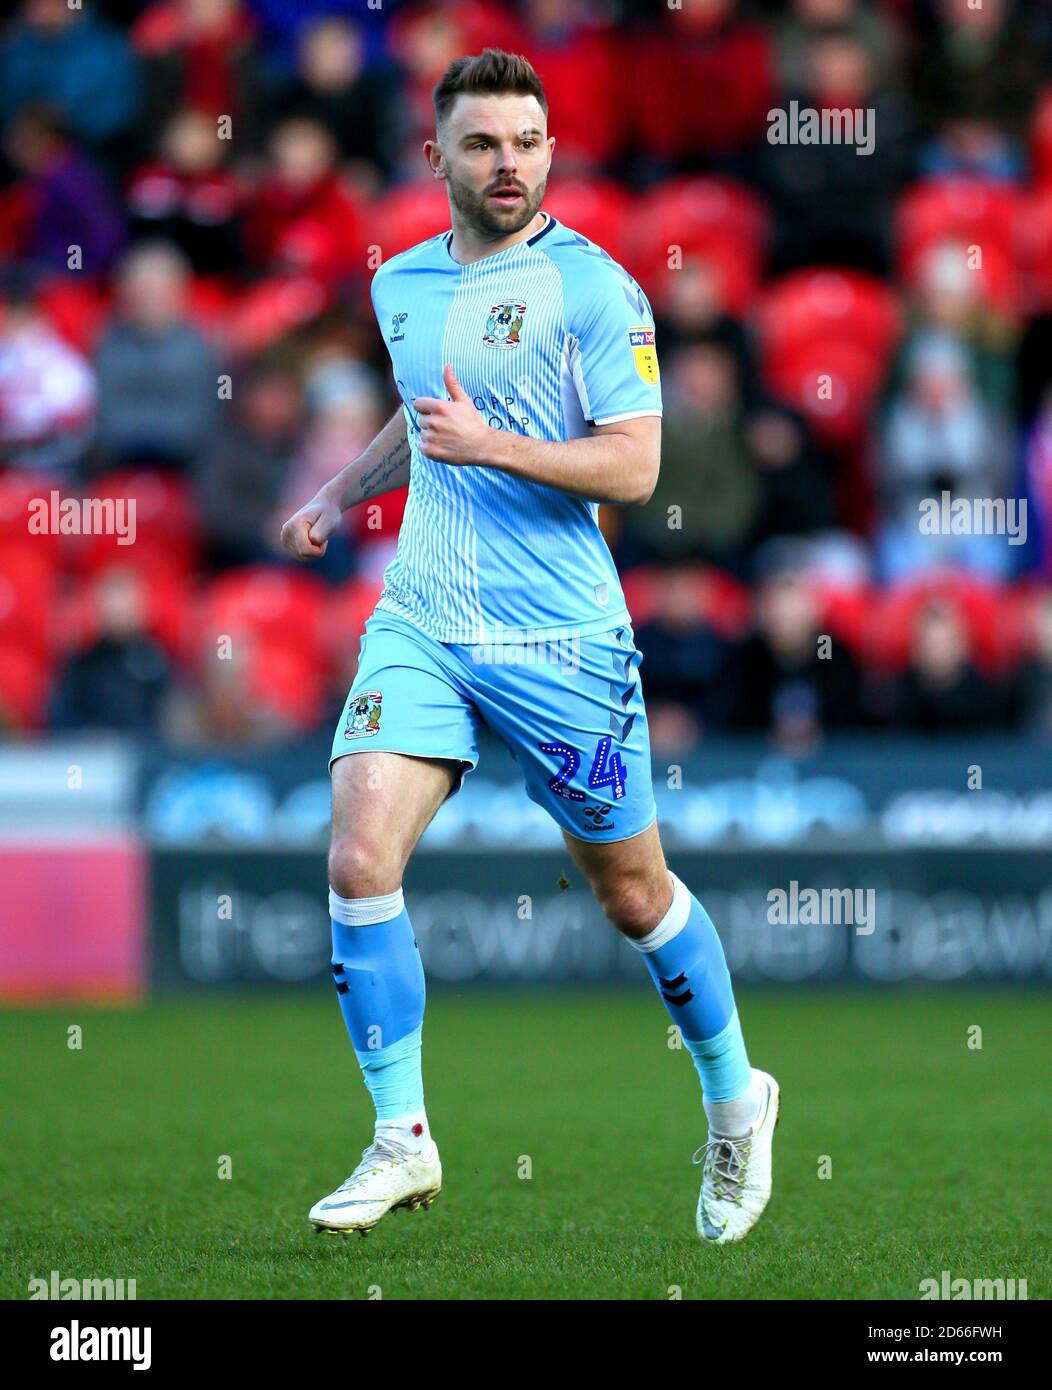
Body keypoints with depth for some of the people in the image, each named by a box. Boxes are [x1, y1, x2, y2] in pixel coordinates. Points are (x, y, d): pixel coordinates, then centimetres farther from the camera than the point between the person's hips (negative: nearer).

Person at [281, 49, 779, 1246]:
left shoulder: (593, 289, -8)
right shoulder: (402, 285, 10)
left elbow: (634, 465, -14)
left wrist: (491, 446, -24)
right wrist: (340, 492, 19)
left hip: (561, 639, -4)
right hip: (419, 623, 4)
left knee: (632, 893, 8)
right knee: (359, 858, -14)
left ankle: (735, 1102, 32)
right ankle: (402, 1138, -5)